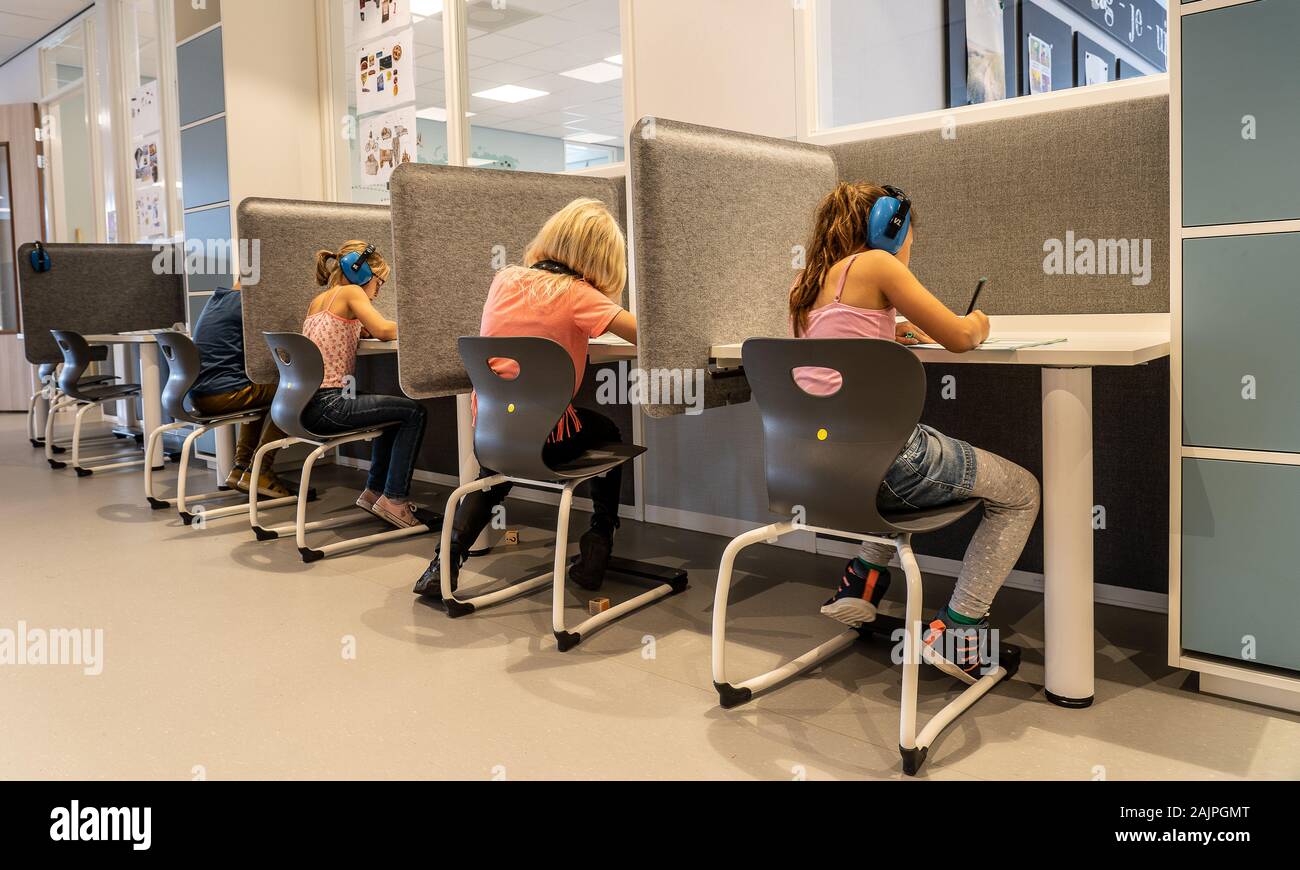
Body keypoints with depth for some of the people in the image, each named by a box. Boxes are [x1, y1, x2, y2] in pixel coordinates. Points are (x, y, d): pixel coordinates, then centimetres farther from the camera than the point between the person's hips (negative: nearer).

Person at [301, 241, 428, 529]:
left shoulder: (319, 299, 20)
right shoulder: (350, 292, -5)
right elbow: (384, 331, -18)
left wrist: (363, 328, 12)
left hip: (307, 404, 10)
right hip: (328, 405, -10)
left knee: (395, 412, 27)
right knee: (415, 413, -4)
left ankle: (374, 490, 27)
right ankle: (394, 499, -2)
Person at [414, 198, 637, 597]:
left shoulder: (504, 279, 4)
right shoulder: (577, 295, -11)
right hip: (544, 440, -4)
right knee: (607, 433, 27)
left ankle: (445, 564, 22)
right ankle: (595, 553, 25)